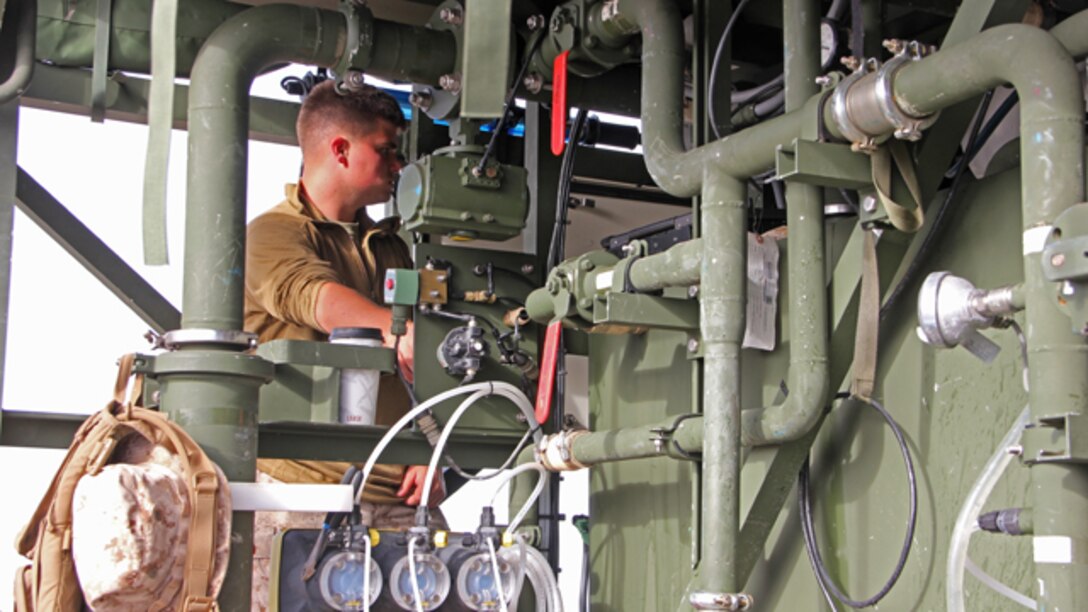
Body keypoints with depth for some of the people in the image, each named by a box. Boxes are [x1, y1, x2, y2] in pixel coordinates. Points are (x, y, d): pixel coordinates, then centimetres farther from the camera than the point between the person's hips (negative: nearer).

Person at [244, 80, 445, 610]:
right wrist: (395, 329, -38)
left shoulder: (390, 248, 23)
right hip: (303, 490, -5)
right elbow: (315, 297, -21)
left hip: (399, 493, 5)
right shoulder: (272, 233, 2)